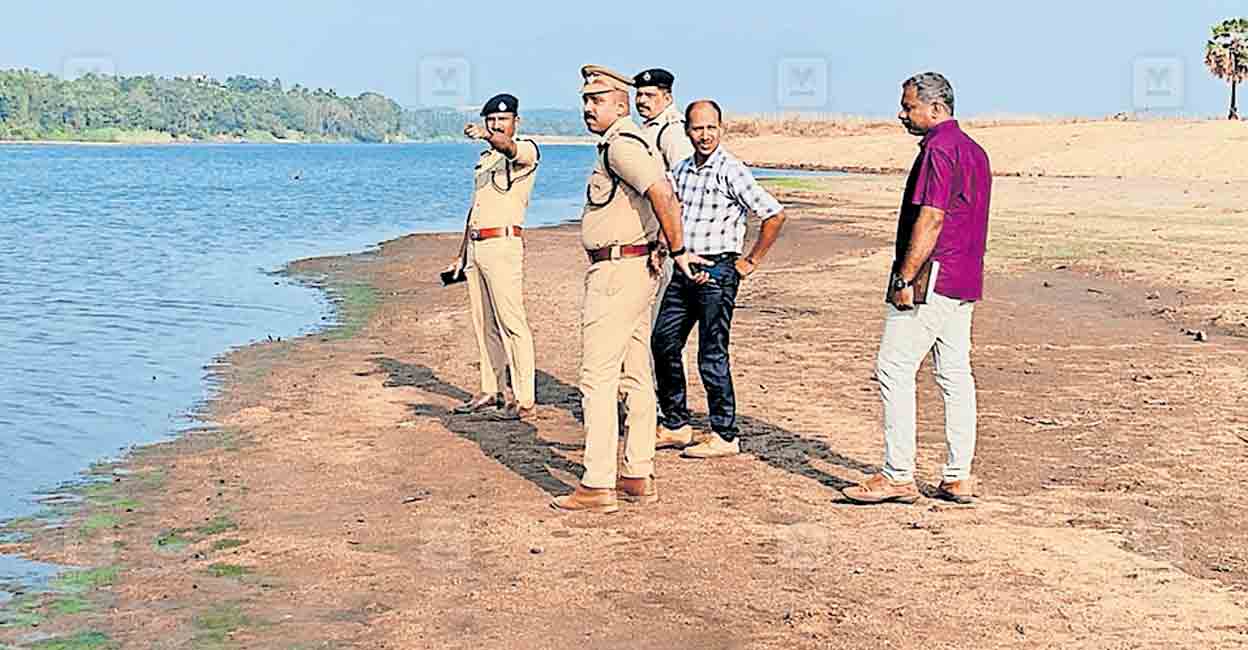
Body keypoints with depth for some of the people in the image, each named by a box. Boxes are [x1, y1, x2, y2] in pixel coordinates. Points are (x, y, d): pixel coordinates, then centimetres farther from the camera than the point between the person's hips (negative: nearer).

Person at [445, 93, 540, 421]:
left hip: (503, 244, -9)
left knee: (512, 322, -11)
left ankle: (523, 399, -11)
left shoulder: (527, 150, -3)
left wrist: (487, 136, -50)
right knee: (484, 324, 12)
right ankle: (491, 392, 19)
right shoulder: (484, 158, 22)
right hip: (475, 246, 9)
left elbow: (510, 149, -29)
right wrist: (461, 253, 24)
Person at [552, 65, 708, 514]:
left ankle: (597, 486, -7)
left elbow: (663, 195, -28)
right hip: (638, 270, 11)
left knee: (598, 377, -8)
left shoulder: (620, 145, -16)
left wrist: (678, 251, -21)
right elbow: (668, 198, 27)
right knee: (636, 376, 13)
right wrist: (675, 251, 23)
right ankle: (640, 477, 19)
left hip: (615, 272, -11)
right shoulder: (627, 144, 18)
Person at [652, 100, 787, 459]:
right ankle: (675, 425, 21)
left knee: (712, 356, -5)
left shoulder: (732, 171, -12)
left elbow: (775, 215, -15)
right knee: (663, 343, 10)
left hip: (718, 272, -8)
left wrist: (751, 262, -10)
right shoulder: (683, 169, 10)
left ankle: (724, 436, 5)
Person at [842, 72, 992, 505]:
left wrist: (905, 278, -19)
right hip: (965, 282, 10)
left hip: (931, 278, -10)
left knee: (894, 370, -7)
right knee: (955, 374, 10)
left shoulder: (938, 149, -13)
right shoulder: (973, 150, 18)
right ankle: (959, 477, 13)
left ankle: (898, 476, -7)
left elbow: (930, 219, -20)